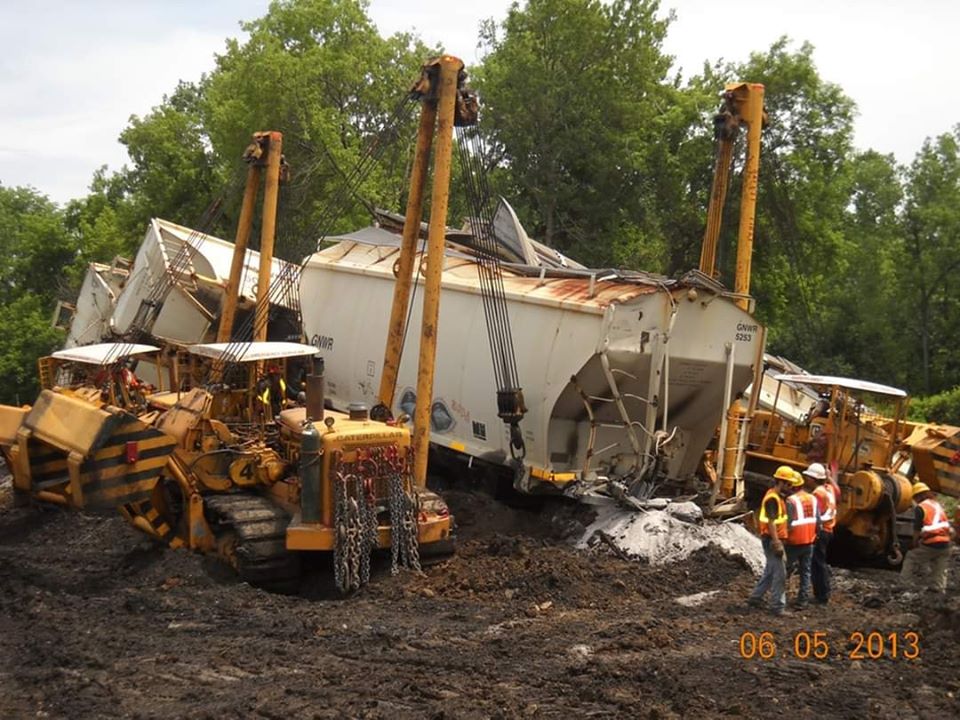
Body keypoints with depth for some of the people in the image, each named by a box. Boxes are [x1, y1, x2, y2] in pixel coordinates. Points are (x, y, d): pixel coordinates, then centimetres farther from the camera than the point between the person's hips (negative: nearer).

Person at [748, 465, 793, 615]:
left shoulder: (777, 496, 14)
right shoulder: (772, 498, -18)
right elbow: (771, 522, -23)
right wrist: (776, 543, -25)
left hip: (775, 539, 10)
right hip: (772, 540, -10)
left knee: (770, 571, 17)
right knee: (780, 573, -7)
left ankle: (755, 598, 25)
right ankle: (777, 607, -3)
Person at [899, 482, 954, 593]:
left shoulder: (920, 508, -5)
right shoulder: (938, 505, 18)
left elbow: (917, 530, -7)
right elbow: (948, 526, 20)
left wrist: (914, 544, 5)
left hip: (930, 545, -6)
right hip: (945, 544, 6)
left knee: (911, 558, 12)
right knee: (939, 571, 16)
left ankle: (905, 584, 10)